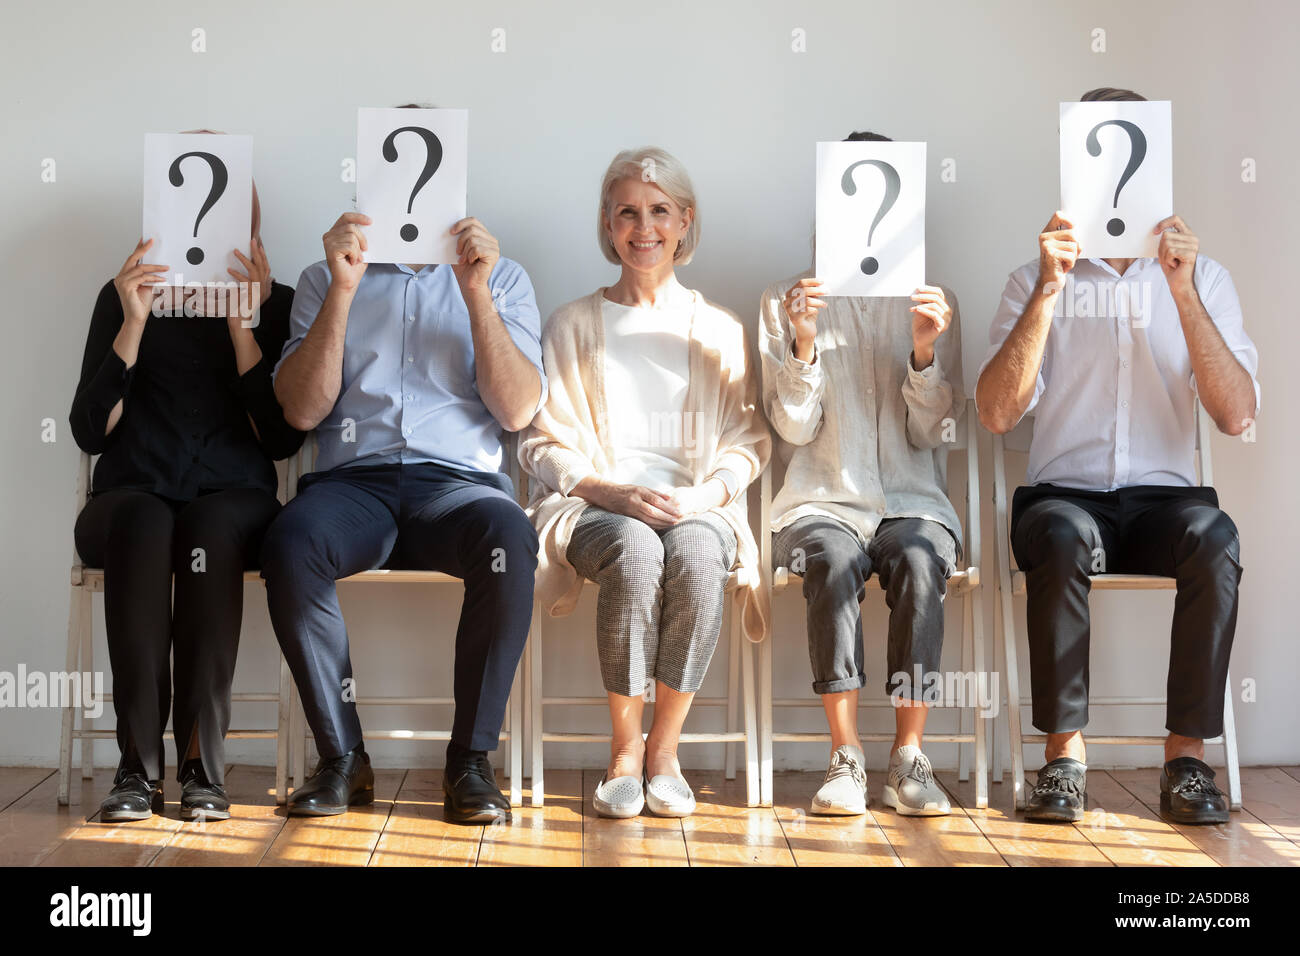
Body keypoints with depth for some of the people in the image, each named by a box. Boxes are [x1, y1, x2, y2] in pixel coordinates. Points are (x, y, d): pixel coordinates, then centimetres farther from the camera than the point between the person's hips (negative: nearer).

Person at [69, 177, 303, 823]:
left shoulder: (275, 304, 12)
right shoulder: (123, 297, 13)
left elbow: (282, 439, -1)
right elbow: (89, 431, 3)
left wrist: (243, 324, -6)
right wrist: (135, 322, -6)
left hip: (234, 499, 0)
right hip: (130, 496, 0)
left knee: (211, 525, -36)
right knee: (142, 520, -36)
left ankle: (203, 764, -33)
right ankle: (138, 766, -33)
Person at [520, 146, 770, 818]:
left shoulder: (719, 331, 17)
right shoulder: (572, 326, 14)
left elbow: (746, 442, 11)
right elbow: (545, 445, 7)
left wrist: (703, 494, -11)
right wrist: (615, 491, -11)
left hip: (697, 507, 1)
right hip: (592, 506, -1)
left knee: (696, 553, -35)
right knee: (636, 552, -36)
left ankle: (665, 746, -20)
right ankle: (624, 750, -21)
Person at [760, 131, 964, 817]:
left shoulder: (933, 303, 12)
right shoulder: (786, 300, 9)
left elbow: (931, 434, 3)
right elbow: (794, 428, 0)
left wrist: (925, 352, -13)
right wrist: (803, 343, -16)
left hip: (913, 501, 1)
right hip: (821, 501, -1)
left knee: (919, 561, -33)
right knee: (835, 561, -34)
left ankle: (908, 755, -24)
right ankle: (845, 755, -25)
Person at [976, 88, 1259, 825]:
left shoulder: (1202, 277, 10)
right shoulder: (1038, 279, 9)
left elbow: (1237, 416, -4)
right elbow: (996, 414, -7)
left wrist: (1183, 293, -12)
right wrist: (1049, 291, -13)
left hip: (1165, 495, 1)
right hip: (1065, 493, 0)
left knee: (1215, 538, -32)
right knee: (1063, 537, -35)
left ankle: (1188, 758, -22)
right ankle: (1066, 755, -24)